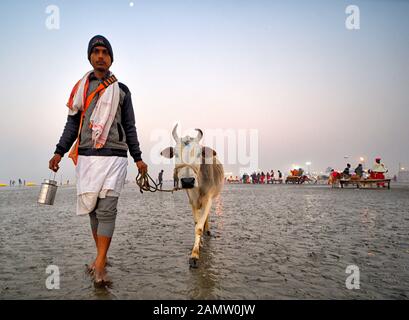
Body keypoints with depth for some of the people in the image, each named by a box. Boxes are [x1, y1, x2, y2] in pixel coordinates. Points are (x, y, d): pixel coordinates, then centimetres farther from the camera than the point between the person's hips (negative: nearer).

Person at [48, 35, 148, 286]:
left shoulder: (121, 90, 12)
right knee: (92, 208, 5)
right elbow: (73, 124, 13)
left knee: (107, 209, -10)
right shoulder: (81, 87, 15)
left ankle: (99, 264, -8)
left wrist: (138, 158, 5)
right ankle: (102, 256, 18)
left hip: (114, 157, -2)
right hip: (87, 157, 2)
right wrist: (59, 152, 2)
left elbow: (129, 127, 11)